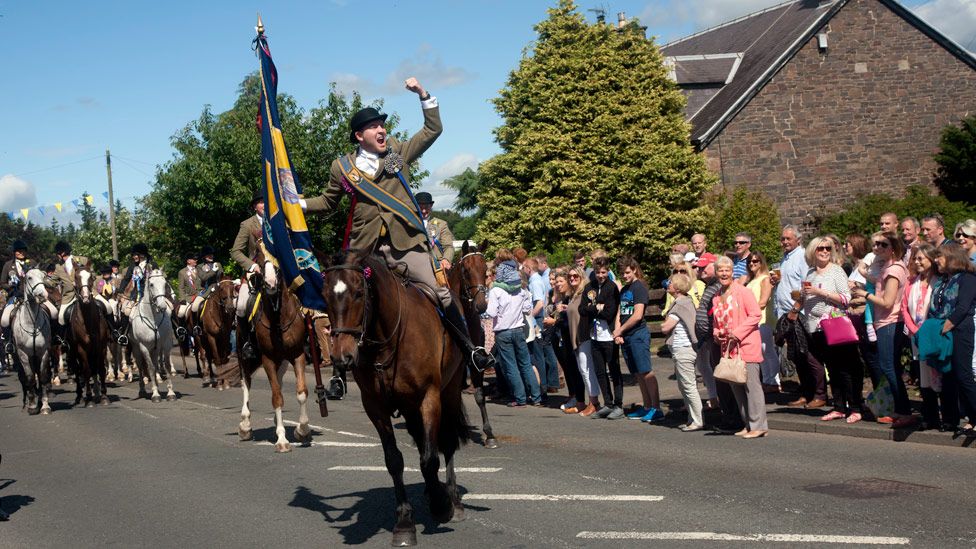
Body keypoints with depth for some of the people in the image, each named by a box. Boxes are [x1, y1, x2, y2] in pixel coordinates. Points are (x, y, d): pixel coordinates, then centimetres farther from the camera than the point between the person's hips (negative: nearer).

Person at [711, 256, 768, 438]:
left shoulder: (742, 291, -7)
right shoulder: (716, 297, 14)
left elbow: (756, 314, -12)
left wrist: (738, 333, -17)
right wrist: (717, 333, 3)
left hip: (746, 345, -7)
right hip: (728, 348, 8)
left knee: (751, 385, -8)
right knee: (736, 387, 10)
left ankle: (758, 425, -5)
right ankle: (748, 424, 18)